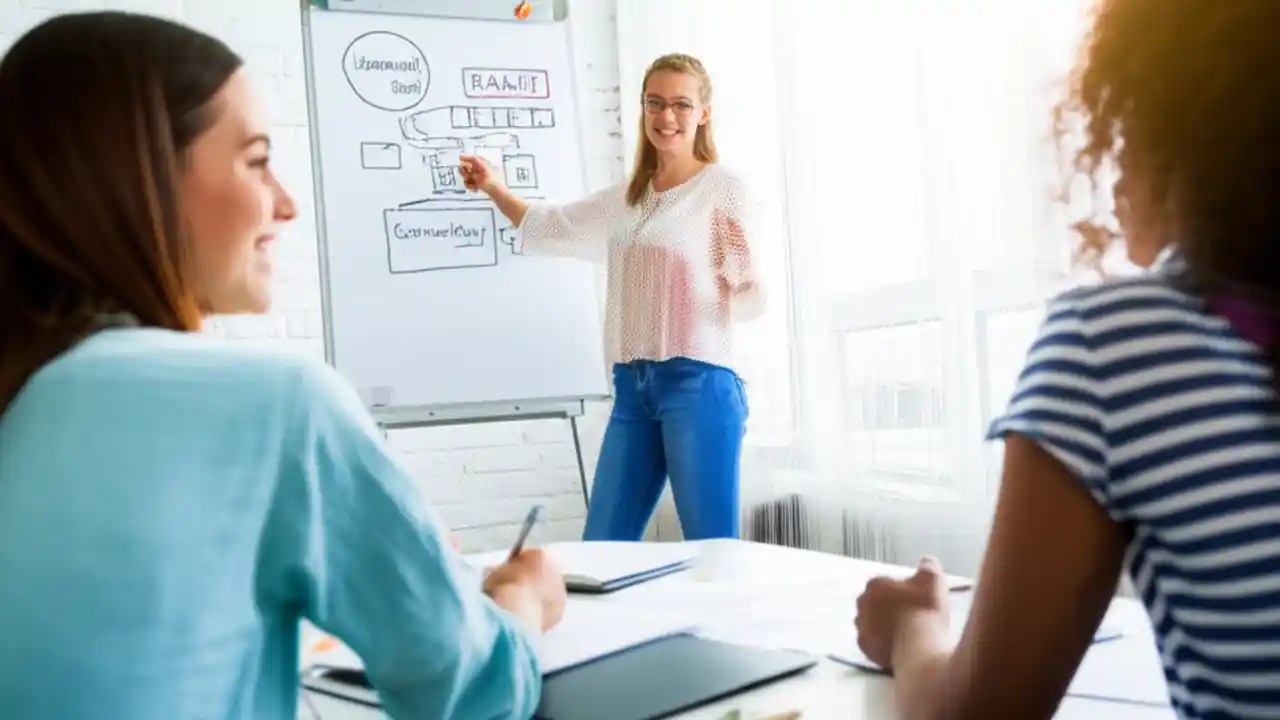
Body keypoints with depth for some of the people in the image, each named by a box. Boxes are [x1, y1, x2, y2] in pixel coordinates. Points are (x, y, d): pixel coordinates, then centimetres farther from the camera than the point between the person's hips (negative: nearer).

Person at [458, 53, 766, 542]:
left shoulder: (723, 188, -3)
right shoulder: (626, 199, 16)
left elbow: (750, 300, -5)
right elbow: (546, 228, 29)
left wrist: (746, 268, -27)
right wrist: (493, 187, 15)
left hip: (698, 383, -6)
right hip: (632, 386, 7)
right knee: (600, 549, 10)